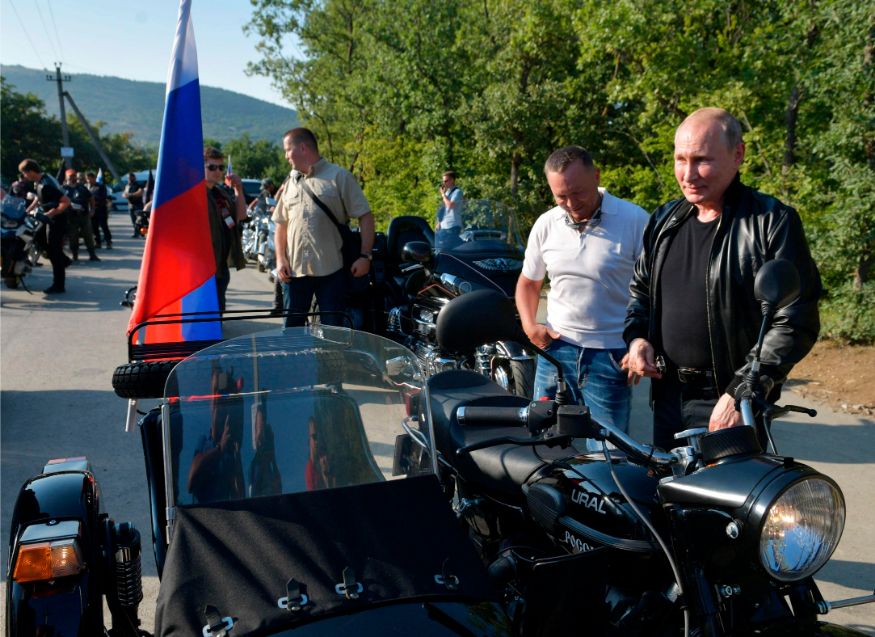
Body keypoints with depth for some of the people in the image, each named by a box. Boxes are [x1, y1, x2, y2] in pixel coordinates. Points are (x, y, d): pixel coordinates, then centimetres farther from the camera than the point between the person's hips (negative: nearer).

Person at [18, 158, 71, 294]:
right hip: (52, 220, 9)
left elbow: (66, 201, -30)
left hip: (56, 220, -9)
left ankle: (58, 286, 4)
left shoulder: (46, 185, -26)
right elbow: (39, 197, 21)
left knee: (54, 252, -2)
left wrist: (51, 213, -26)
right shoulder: (42, 179, 5)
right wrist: (27, 210, 15)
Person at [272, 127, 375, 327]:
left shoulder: (339, 176, -3)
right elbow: (281, 224, 17)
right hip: (295, 269, 5)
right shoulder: (290, 182, 14)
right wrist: (280, 259, 5)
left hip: (331, 268, -5)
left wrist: (365, 256, -15)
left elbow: (365, 217, -6)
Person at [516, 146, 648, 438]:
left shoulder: (635, 220, -9)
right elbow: (528, 282, 17)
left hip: (611, 356, -3)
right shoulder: (545, 225, 4)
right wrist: (529, 325, 1)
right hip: (556, 348, 4)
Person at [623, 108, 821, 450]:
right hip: (668, 393, 6)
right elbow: (640, 287, 21)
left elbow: (797, 322, -14)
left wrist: (741, 392, -20)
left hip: (733, 406, -6)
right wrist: (637, 337, 2)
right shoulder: (665, 219, 9)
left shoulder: (773, 222, -10)